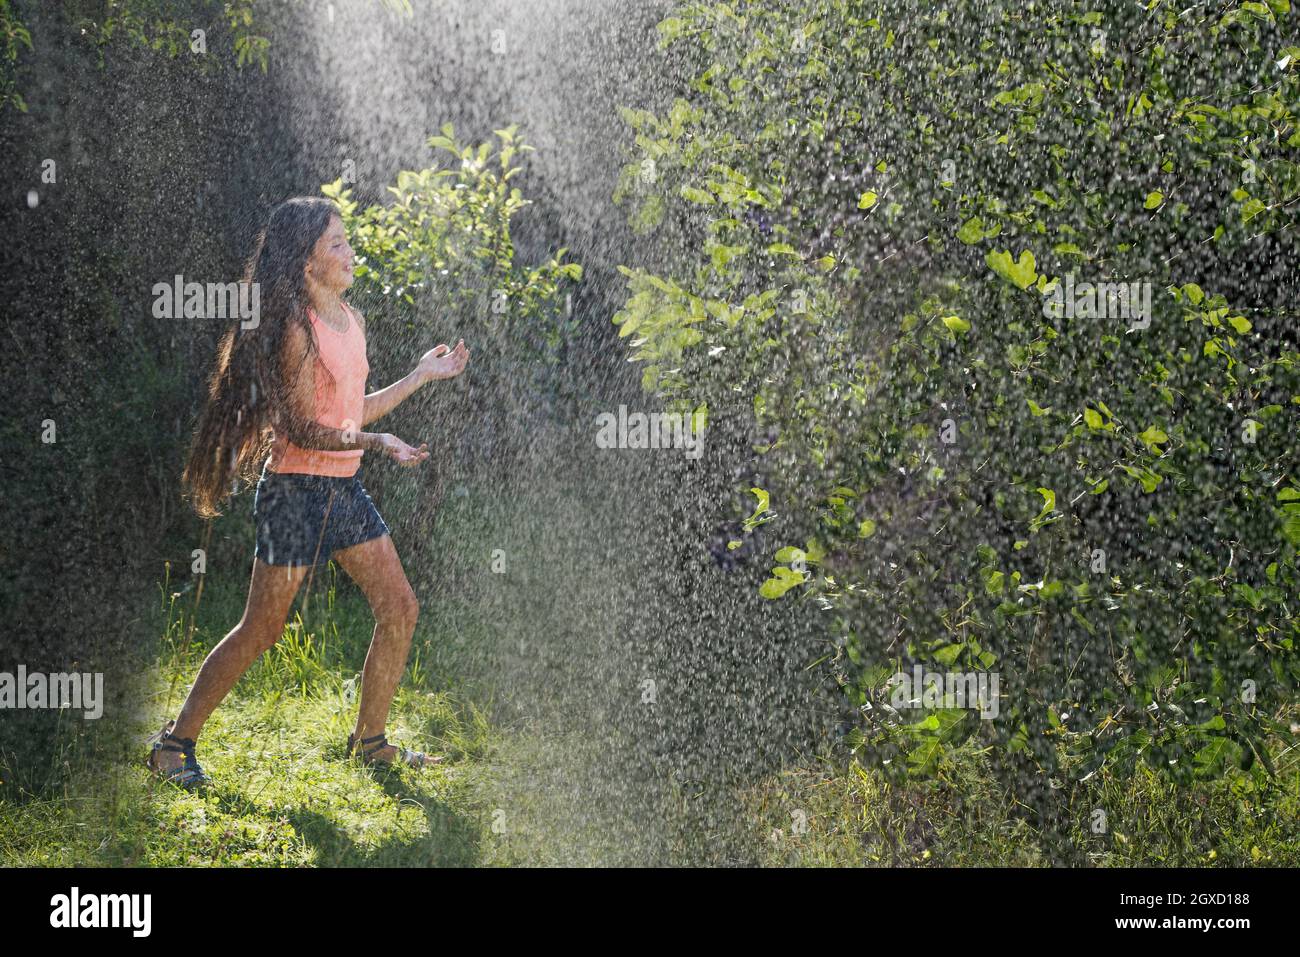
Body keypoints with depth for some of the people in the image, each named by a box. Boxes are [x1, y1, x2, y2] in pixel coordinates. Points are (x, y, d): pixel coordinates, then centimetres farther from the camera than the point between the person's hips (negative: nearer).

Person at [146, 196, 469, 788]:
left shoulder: (350, 321, 11)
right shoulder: (295, 329, -16)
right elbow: (301, 427, -19)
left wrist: (422, 375, 20)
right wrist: (375, 442, -30)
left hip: (344, 487, 9)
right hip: (296, 489, -8)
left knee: (399, 610, 7)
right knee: (262, 629, -4)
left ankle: (369, 738, 20)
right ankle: (175, 743, 7)